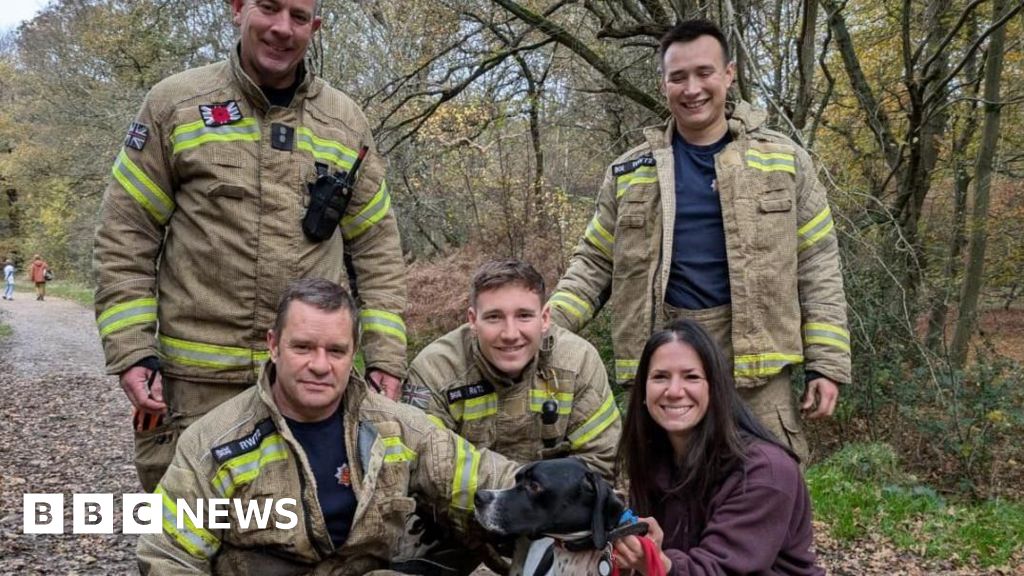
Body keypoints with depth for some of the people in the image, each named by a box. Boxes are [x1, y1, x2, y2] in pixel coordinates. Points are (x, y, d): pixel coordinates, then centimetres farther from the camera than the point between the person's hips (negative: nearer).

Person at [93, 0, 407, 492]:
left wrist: (385, 357, 2)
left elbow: (376, 247, 10)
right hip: (195, 381, -1)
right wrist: (131, 351, -6)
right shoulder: (175, 103, 2)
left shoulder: (346, 122, 8)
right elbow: (124, 236, 2)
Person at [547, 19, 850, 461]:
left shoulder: (783, 160, 6)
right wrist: (546, 329, -4)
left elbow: (817, 266, 5)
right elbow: (595, 264, 12)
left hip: (757, 362, -1)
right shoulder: (630, 173, 9)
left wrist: (826, 363, -2)